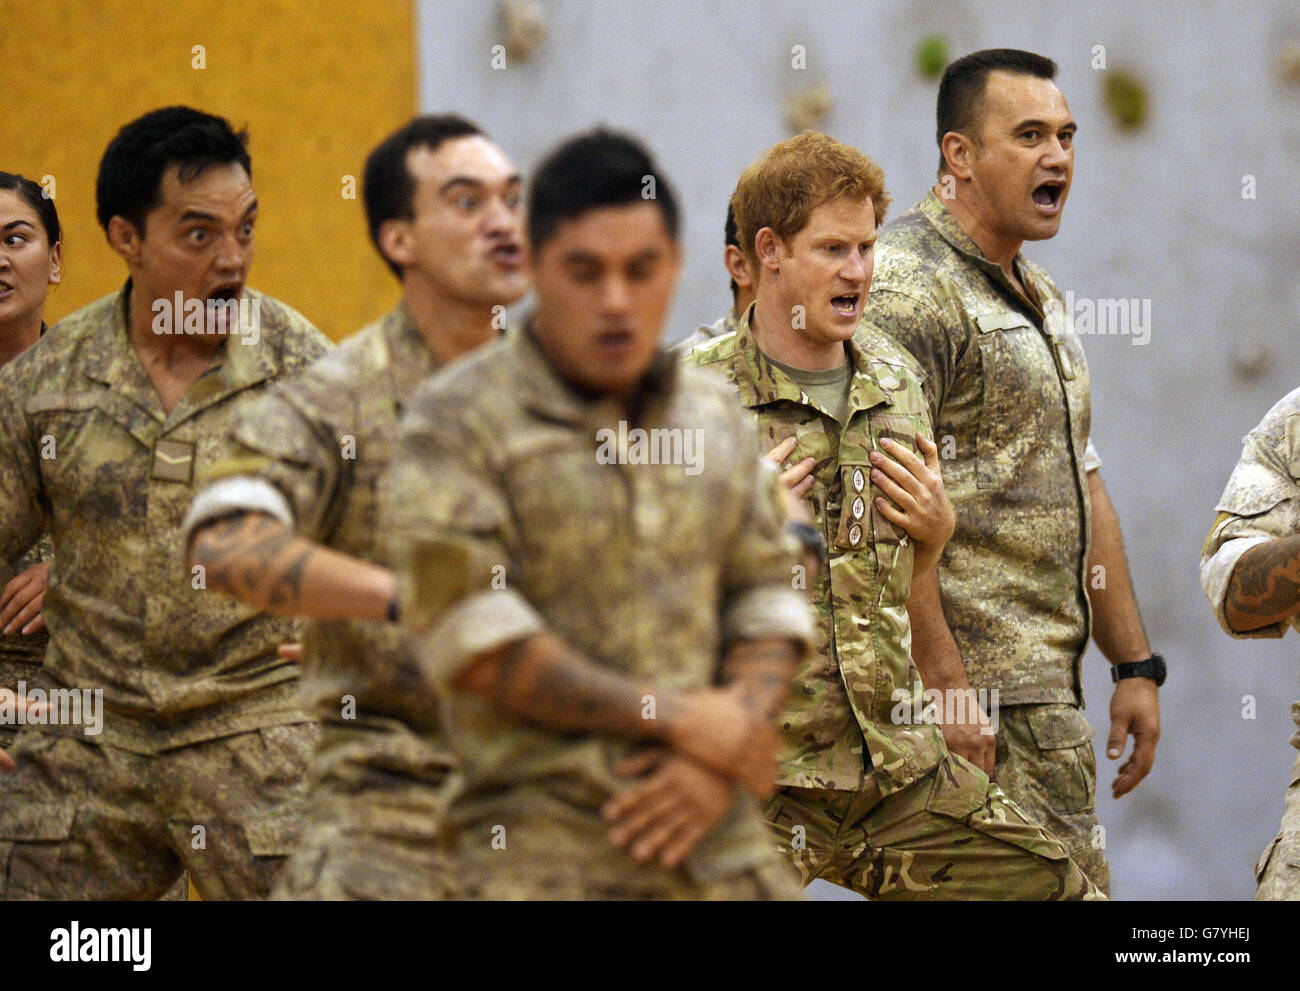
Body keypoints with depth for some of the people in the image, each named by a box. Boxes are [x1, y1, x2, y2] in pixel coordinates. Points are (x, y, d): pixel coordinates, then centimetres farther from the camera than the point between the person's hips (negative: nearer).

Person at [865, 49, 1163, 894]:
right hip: (983, 686, -9)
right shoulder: (909, 287, -11)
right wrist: (945, 689, -22)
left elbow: (1082, 490, 26)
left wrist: (1135, 665, 20)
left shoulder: (1041, 300, 22)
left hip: (1048, 686, 9)